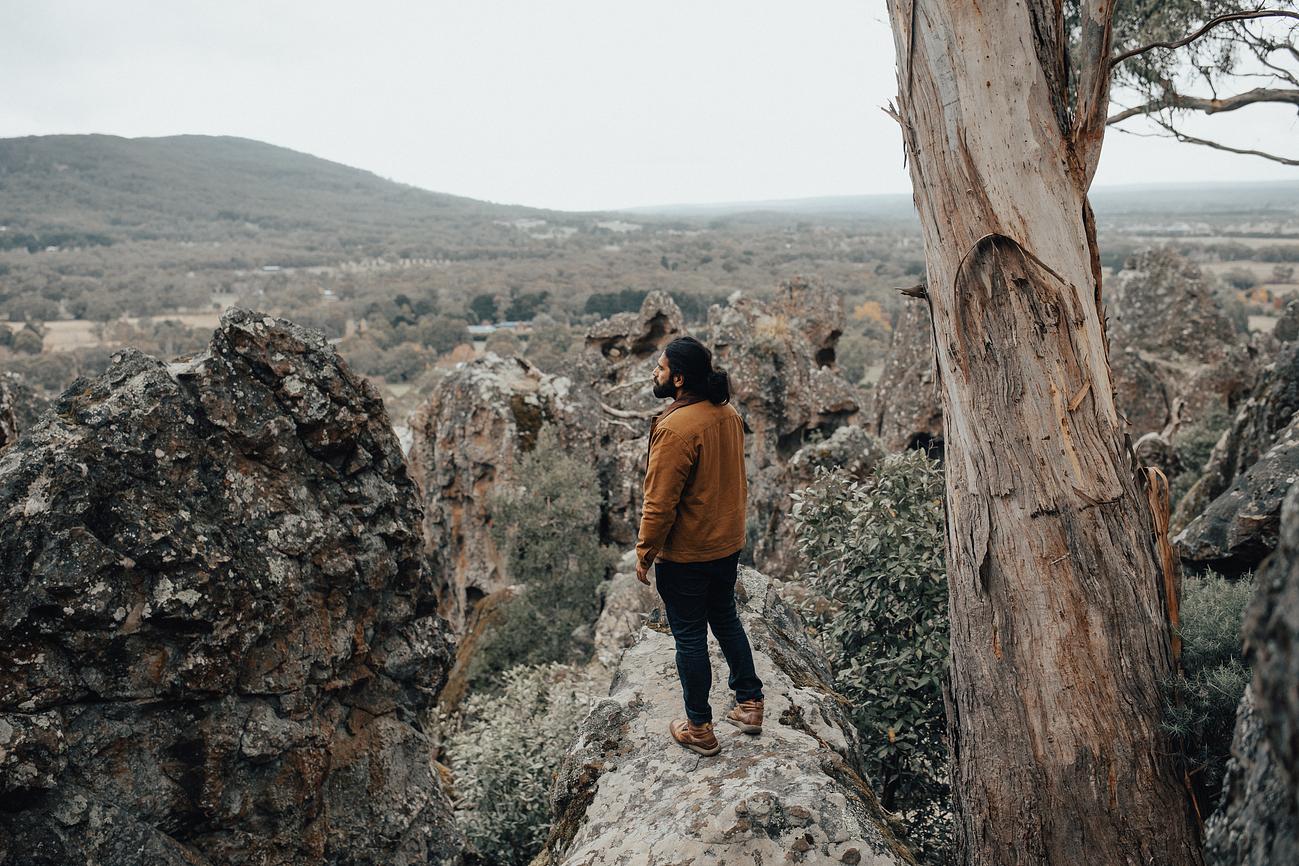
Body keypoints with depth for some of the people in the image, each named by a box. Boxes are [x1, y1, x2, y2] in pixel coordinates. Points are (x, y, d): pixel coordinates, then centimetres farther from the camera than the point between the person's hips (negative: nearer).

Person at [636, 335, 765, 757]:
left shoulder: (676, 428, -26)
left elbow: (659, 503, -23)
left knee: (690, 636, 7)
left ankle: (700, 729, 21)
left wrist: (644, 554, -11)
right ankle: (749, 703, 34)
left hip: (685, 554, -8)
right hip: (729, 544, 8)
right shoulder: (728, 415, -1)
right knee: (725, 618, 24)